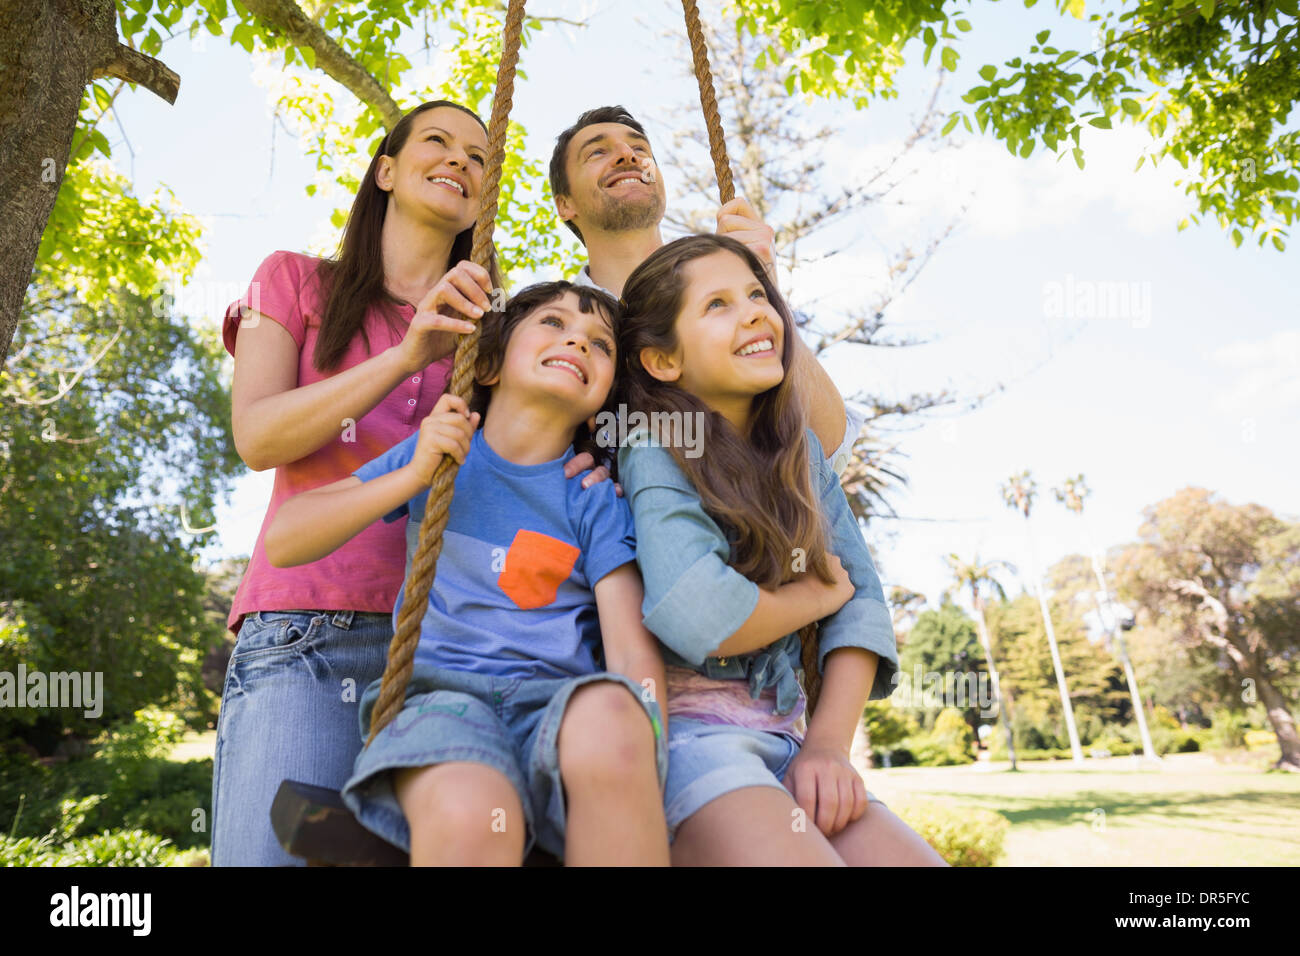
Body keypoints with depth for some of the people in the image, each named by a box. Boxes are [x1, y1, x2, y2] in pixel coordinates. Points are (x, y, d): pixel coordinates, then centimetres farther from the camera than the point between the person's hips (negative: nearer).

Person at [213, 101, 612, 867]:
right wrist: (410, 355, -13)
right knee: (275, 843, -14)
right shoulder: (297, 281, 14)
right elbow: (257, 438, -1)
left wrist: (583, 476, -8)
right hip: (306, 634, -1)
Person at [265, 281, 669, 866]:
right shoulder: (436, 454, 11)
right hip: (439, 689, 0)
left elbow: (635, 650, -2)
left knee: (608, 714, -36)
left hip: (556, 700, 1)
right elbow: (282, 542, 6)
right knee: (469, 815, -35)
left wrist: (643, 777, -17)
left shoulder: (596, 502, 8)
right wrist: (414, 475, -7)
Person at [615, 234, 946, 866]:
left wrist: (828, 742, -7)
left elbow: (861, 599, 7)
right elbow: (695, 613, -22)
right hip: (689, 727, -5)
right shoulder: (655, 451, -6)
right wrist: (819, 594, -3)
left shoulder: (800, 452, 13)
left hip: (783, 738, 6)